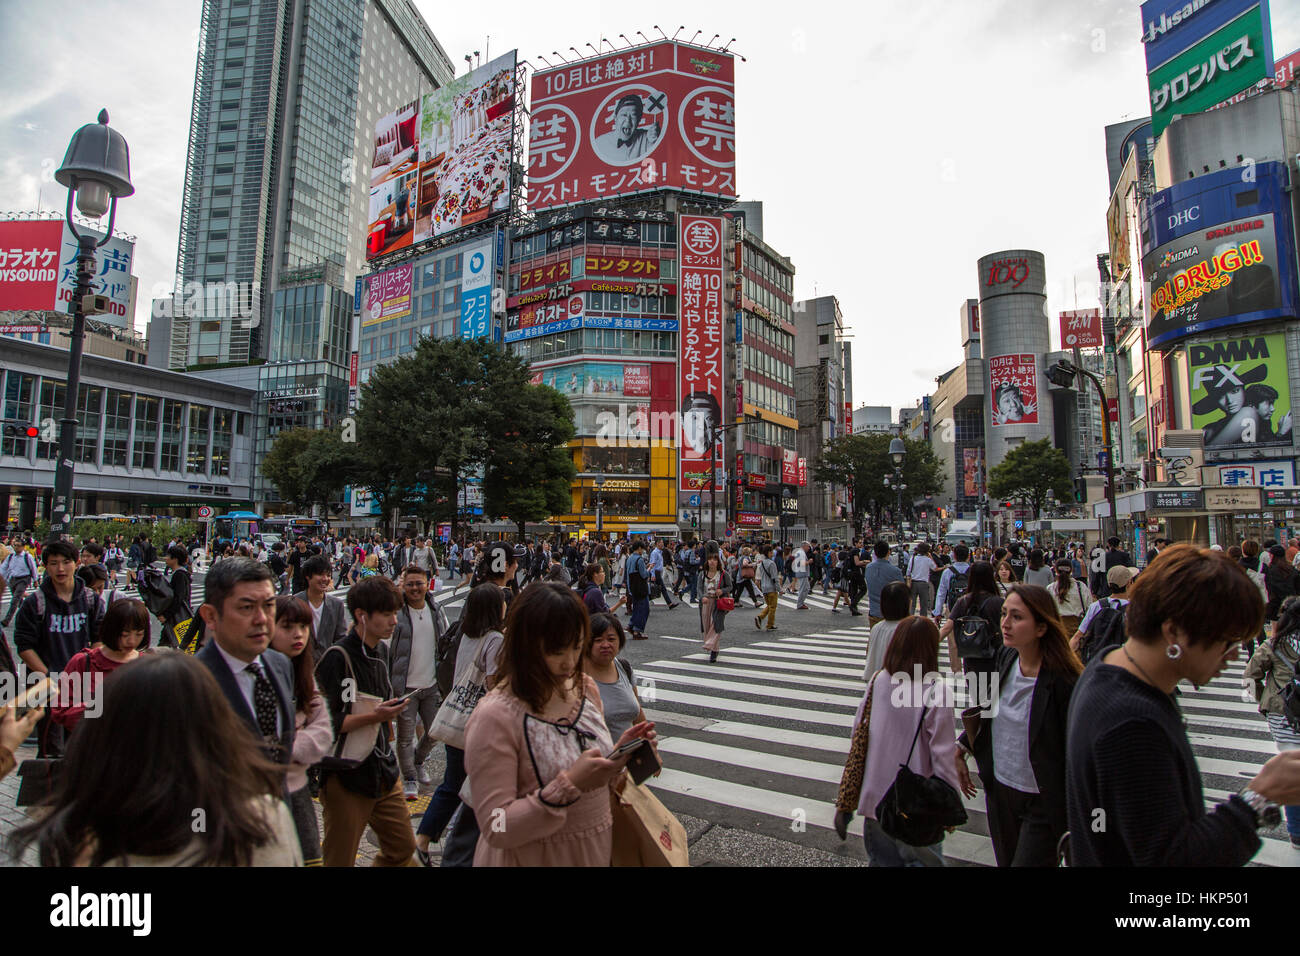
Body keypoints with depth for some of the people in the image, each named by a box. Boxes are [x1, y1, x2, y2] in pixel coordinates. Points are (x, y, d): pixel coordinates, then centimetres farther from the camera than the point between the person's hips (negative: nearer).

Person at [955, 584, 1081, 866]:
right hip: (999, 789, 6)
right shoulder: (1005, 657, -5)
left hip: (1043, 803, -6)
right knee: (1006, 860, 22)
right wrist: (960, 750, 5)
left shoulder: (1063, 681, -23)